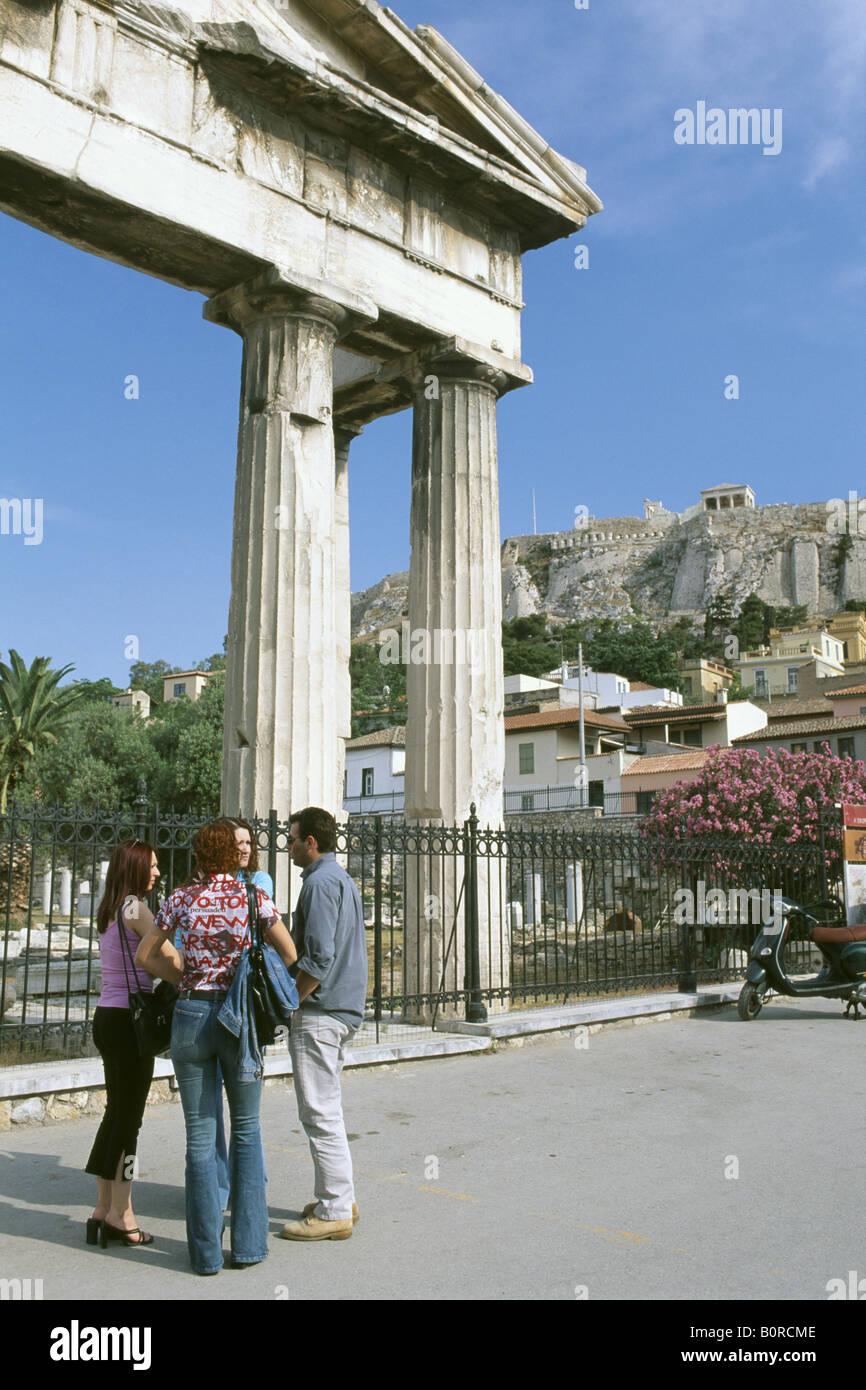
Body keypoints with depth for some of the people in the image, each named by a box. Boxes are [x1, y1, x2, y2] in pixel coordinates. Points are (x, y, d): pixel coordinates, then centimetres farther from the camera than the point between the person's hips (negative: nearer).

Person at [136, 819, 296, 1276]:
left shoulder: (182, 898, 2)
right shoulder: (254, 898, -2)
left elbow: (147, 954, 10)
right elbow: (290, 954, 2)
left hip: (191, 1016, 1)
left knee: (200, 1136, 9)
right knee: (247, 1128, 15)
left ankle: (206, 1250, 14)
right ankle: (248, 1242, 16)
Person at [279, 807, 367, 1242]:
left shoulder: (321, 882, -15)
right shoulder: (341, 878, 17)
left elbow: (320, 958, -23)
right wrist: (293, 996, 19)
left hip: (319, 1011, -10)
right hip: (344, 1009, 10)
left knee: (320, 1112, -3)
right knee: (326, 1107, 18)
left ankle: (334, 1213, 3)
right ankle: (339, 1199, 25)